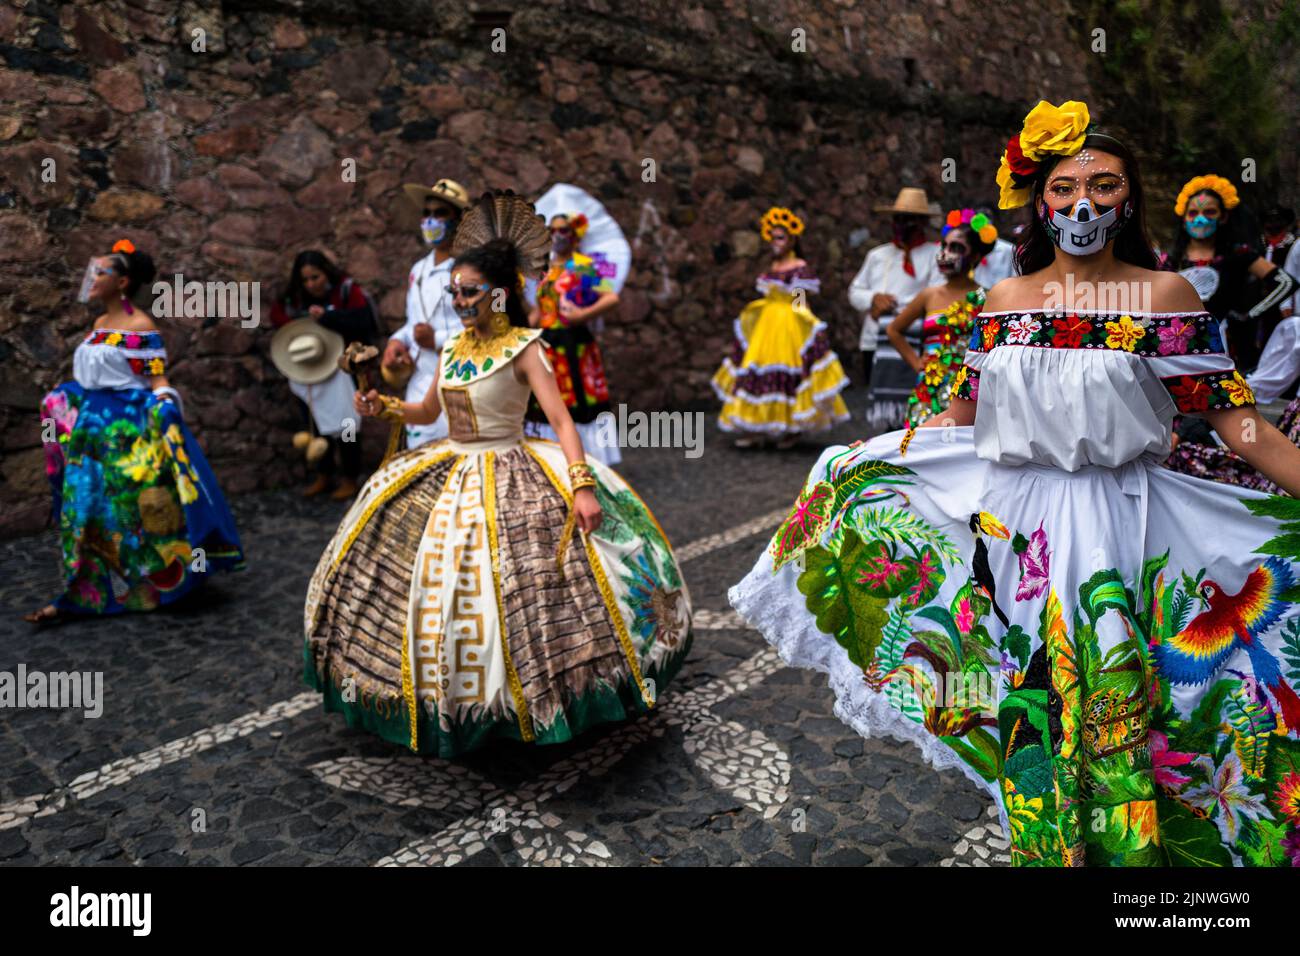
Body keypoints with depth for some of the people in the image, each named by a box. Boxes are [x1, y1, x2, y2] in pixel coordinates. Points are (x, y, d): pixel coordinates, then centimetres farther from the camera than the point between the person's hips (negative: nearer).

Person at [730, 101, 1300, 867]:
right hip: (1013, 520, 3)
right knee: (1031, 711, 11)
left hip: (1117, 523, -2)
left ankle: (1126, 851, 27)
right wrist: (850, 460, 12)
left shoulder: (1165, 295, -2)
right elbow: (962, 418, 10)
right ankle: (1045, 849, 32)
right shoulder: (1006, 299, 5)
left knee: (1113, 717, 4)